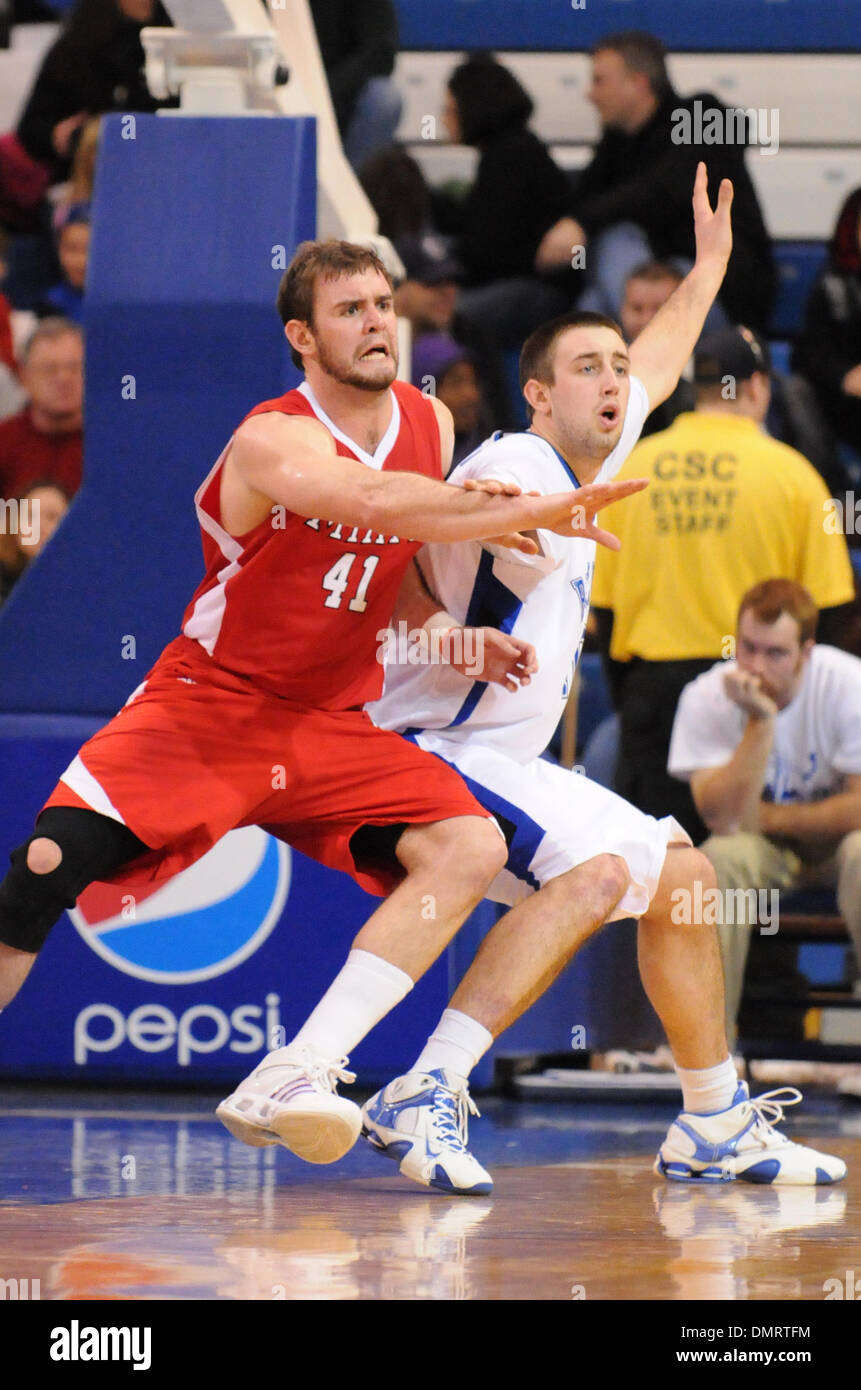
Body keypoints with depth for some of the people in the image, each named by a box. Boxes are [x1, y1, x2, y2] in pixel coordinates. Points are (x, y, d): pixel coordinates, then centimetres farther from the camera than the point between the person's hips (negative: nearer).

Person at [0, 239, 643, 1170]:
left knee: (470, 847, -19)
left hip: (332, 726, 6)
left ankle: (285, 1086, -26)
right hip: (206, 706, -6)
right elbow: (378, 504, -39)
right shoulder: (273, 441, -17)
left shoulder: (431, 424, 5)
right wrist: (534, 514, -42)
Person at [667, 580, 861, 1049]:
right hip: (765, 851, 1)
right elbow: (726, 818, -26)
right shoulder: (706, 698, -16)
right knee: (722, 858, -32)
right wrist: (761, 721, -34)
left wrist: (768, 818, -15)